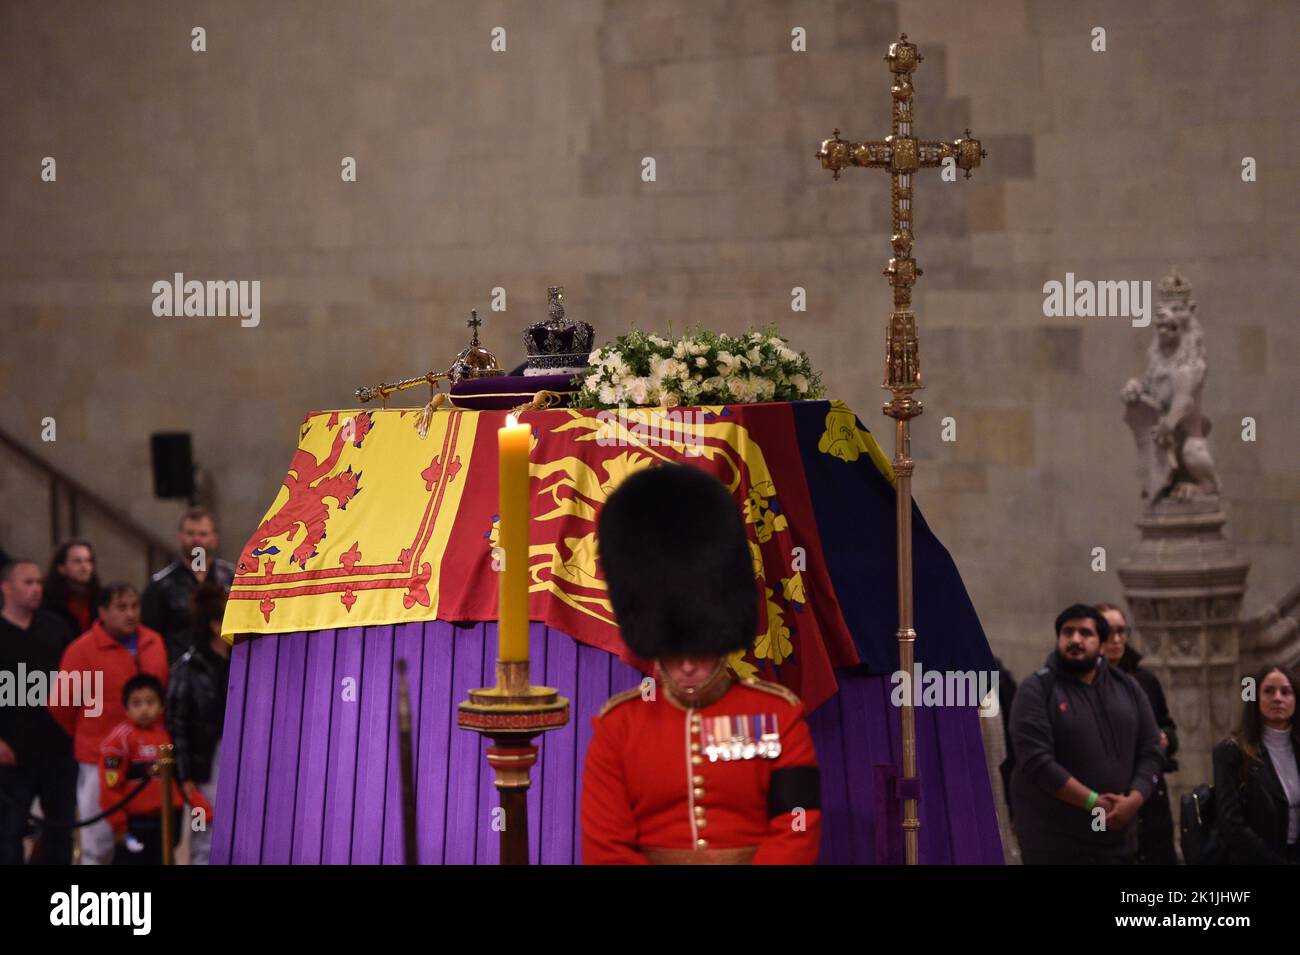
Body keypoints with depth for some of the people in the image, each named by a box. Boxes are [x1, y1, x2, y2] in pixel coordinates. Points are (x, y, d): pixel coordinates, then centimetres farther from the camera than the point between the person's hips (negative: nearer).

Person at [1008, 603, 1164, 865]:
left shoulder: (1127, 687, 11)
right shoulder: (1037, 690, -5)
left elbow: (1151, 752, 9)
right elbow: (1036, 761, -14)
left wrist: (1133, 800, -10)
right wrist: (1093, 802, -17)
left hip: (1116, 841, 5)